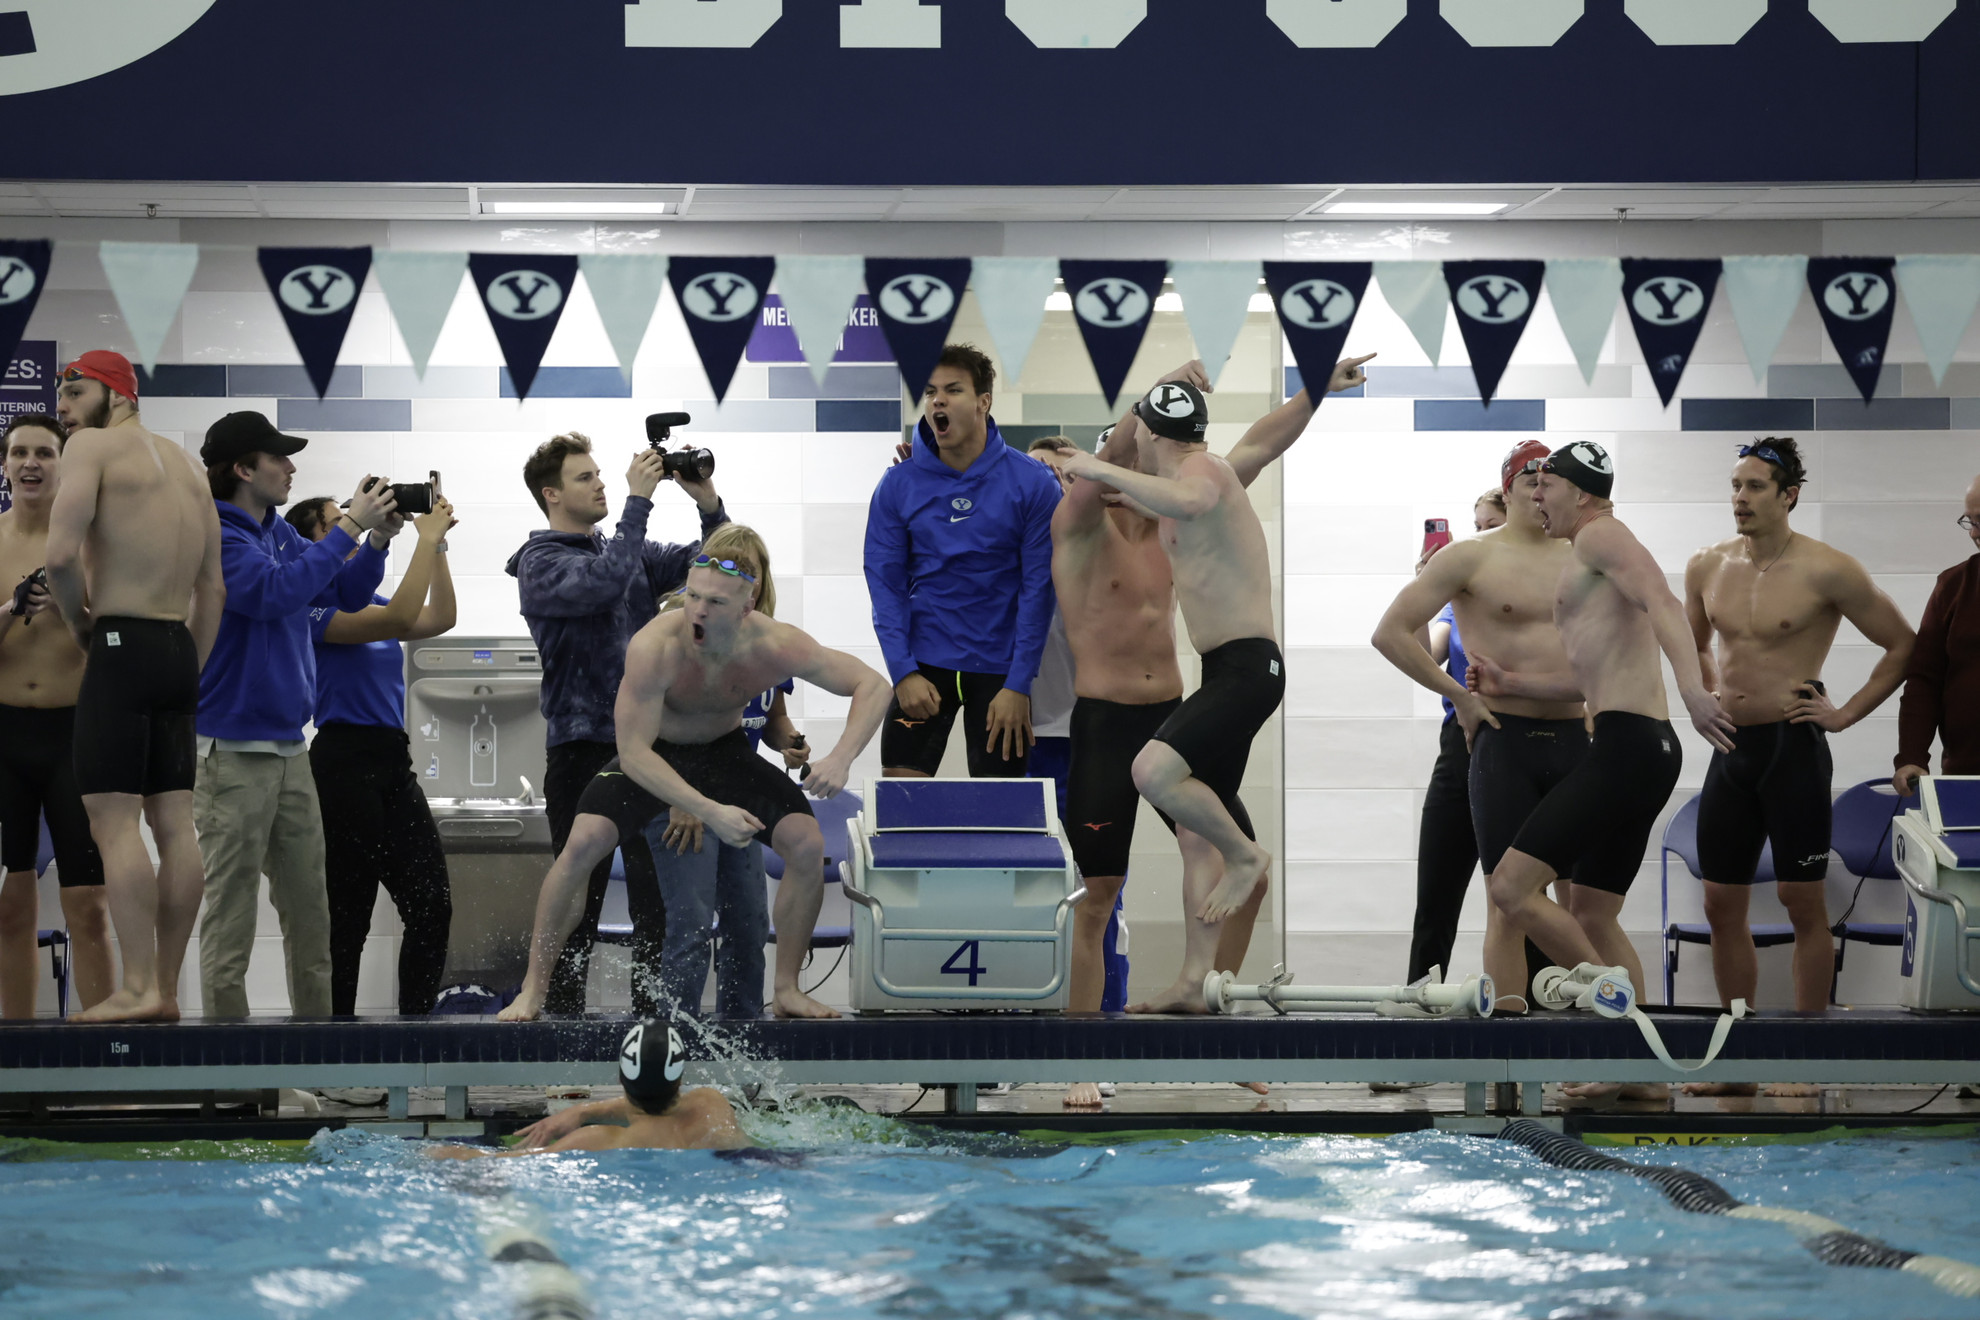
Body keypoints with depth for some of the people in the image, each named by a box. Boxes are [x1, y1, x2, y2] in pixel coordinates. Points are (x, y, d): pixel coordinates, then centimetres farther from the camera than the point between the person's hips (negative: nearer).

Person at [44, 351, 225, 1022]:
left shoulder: (91, 447, -4)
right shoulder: (183, 463, 20)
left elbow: (61, 554, -18)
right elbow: (213, 589, 20)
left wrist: (79, 623, -2)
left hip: (122, 645, -8)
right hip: (179, 647, 8)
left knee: (113, 818, -9)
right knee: (174, 821, 5)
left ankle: (138, 988, -16)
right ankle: (166, 990, 5)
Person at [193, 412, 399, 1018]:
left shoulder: (281, 534, 12)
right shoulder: (213, 538, -13)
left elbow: (349, 594, 17)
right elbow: (275, 591, -27)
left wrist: (378, 537, -1)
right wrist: (350, 526, -22)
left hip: (290, 750, 8)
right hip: (232, 756, -8)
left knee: (309, 912, 11)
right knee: (231, 921, -4)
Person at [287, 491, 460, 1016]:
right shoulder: (314, 605, -10)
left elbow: (439, 619, 18)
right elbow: (400, 619, -22)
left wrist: (437, 542, 9)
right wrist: (427, 538, -16)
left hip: (392, 760, 9)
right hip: (345, 760, -9)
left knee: (431, 905, 3)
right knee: (348, 916, -4)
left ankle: (415, 1023, 7)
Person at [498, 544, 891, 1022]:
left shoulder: (773, 646, -27)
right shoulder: (653, 648, -34)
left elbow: (873, 685, -19)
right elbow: (633, 753, -33)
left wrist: (841, 758, -37)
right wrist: (710, 811, -43)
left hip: (725, 752, 2)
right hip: (651, 755, -2)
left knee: (808, 844, -16)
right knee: (583, 843, -24)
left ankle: (787, 989, 2)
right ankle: (533, 990, -9)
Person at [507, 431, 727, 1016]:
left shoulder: (631, 550, 15)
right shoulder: (541, 562, -5)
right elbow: (605, 582, -23)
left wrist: (707, 500, -7)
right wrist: (638, 500, -21)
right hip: (583, 747, -6)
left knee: (657, 894, 5)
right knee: (581, 895, -1)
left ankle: (652, 1006, 10)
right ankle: (564, 1009, 7)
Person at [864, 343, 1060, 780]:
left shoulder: (1033, 484, -6)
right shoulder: (898, 485, -1)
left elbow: (1038, 588, -6)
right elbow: (885, 584, -1)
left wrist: (1018, 685, -11)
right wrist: (903, 673, -11)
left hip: (998, 669, -1)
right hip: (924, 663, 1)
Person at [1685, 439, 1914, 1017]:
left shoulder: (1825, 571, -10)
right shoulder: (1707, 566, 7)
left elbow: (1904, 646, -4)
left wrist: (1845, 714, -6)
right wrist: (1707, 696, 13)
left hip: (1794, 750, -6)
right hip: (1730, 748, 6)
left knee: (1803, 904, -1)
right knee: (1722, 907, 7)